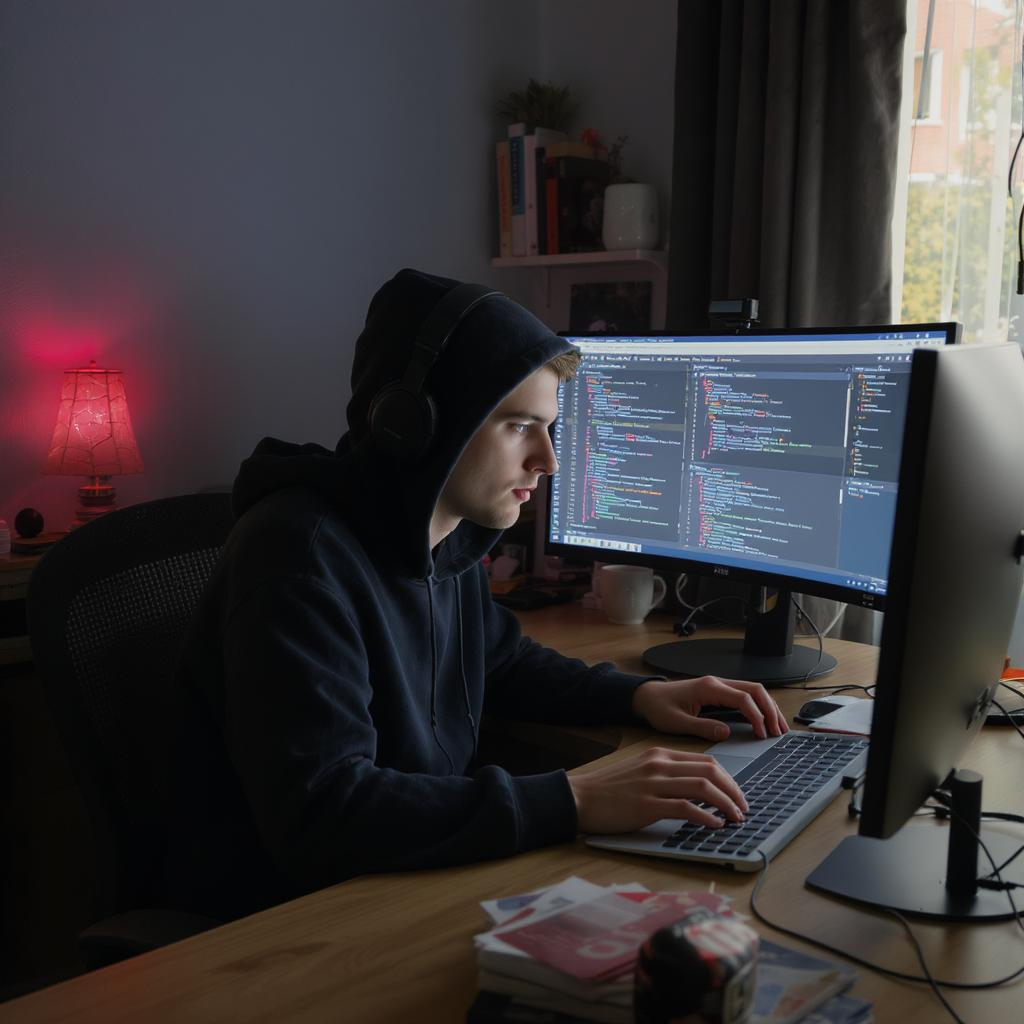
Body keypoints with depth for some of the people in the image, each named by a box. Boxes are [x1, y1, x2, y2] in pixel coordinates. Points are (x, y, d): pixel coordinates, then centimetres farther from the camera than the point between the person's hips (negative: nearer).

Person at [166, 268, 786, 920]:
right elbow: (320, 814, -32)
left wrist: (638, 696, 6)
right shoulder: (300, 554, -24)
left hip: (428, 872, 8)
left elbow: (503, 660, 22)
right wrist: (574, 802, -34)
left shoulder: (449, 536, 2)